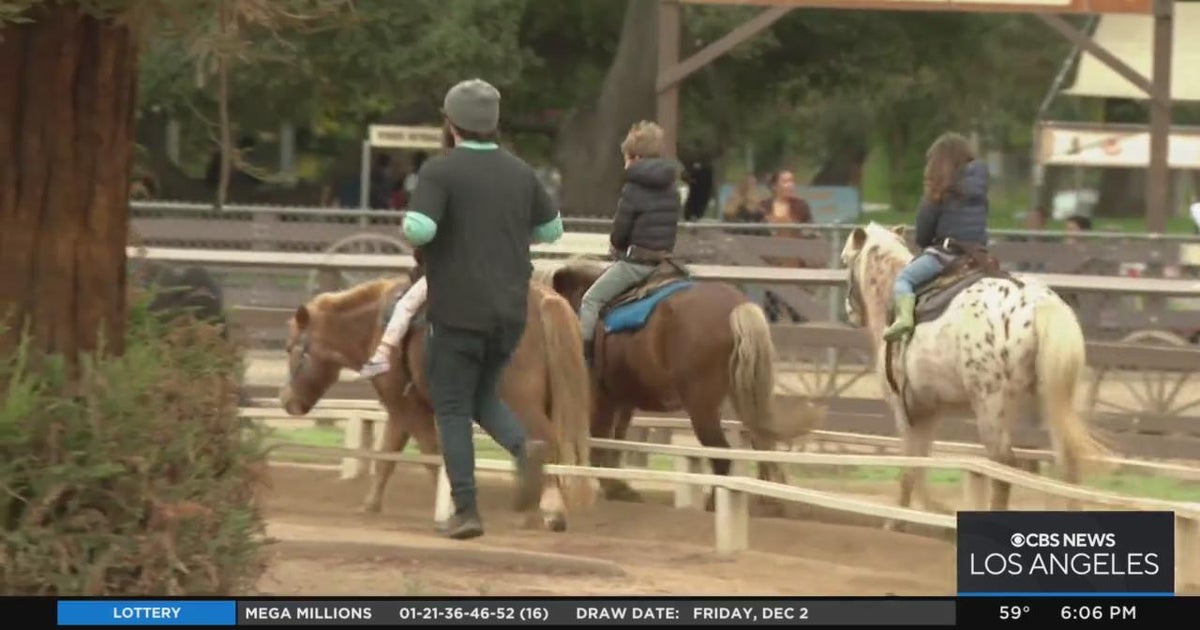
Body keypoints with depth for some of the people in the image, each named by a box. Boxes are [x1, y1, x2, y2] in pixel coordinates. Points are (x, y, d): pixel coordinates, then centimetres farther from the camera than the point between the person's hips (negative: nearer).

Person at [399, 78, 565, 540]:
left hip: (458, 312, -5)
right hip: (510, 311, 5)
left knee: (453, 408, 5)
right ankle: (523, 447, -8)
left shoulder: (440, 172, -11)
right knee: (483, 395, 21)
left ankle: (466, 509, 1)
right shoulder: (520, 173, 7)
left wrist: (407, 229, -1)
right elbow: (552, 229, 17)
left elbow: (419, 229, -24)